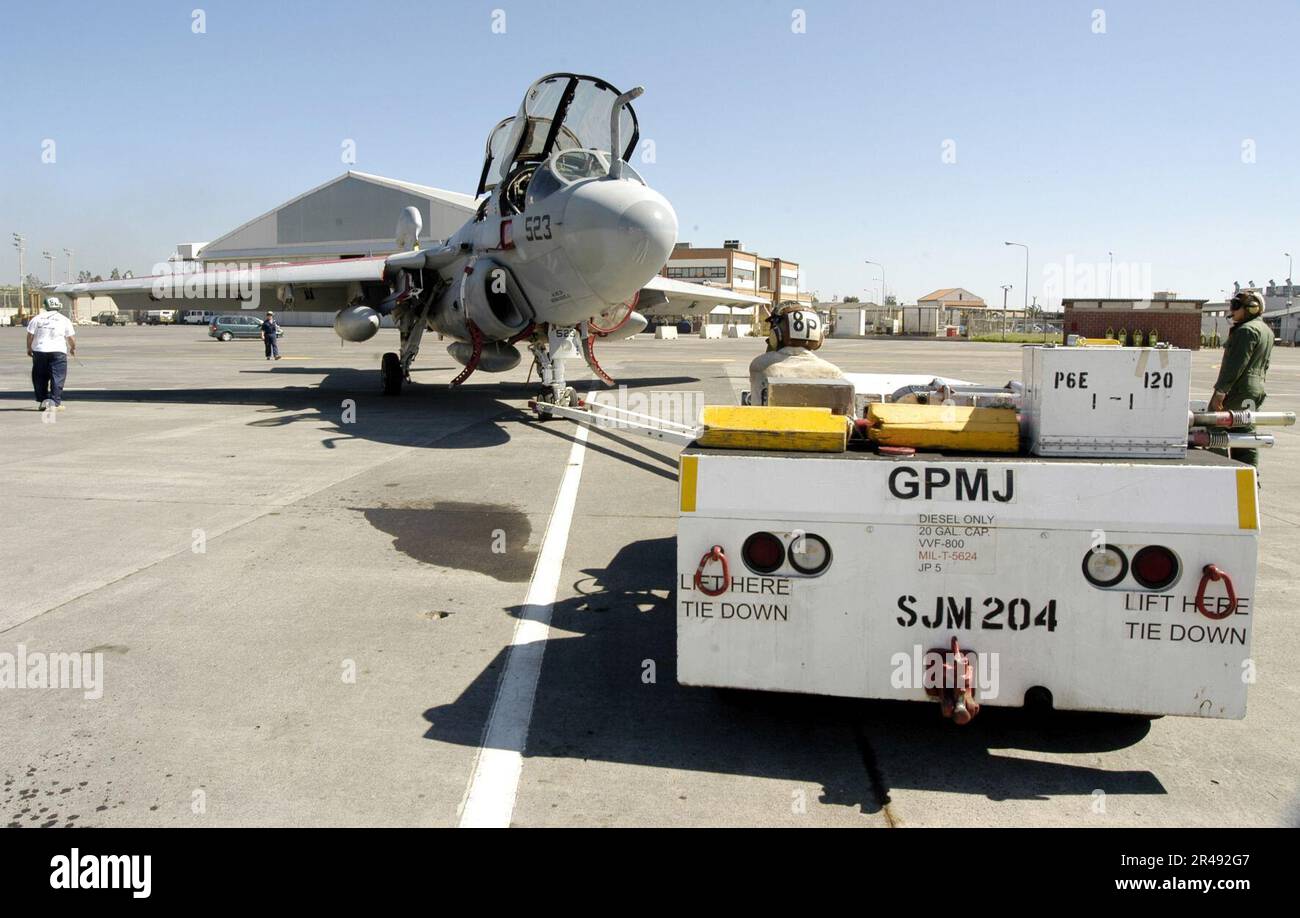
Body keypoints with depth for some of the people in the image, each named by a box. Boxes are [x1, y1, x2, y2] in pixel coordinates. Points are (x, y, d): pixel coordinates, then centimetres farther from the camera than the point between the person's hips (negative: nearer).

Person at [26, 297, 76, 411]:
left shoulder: (37, 318, 8)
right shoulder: (64, 320, 3)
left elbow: (30, 335, 5)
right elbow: (71, 337, 4)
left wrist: (29, 348, 18)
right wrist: (73, 348, 22)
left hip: (39, 351, 3)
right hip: (58, 351, -2)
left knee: (40, 377, 14)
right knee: (57, 377, -1)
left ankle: (42, 401, 16)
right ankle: (55, 402, -9)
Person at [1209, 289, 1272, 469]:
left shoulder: (1247, 330, -13)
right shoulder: (1267, 331, 18)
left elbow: (1236, 364, -20)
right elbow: (1264, 366, 21)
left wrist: (1220, 390, -21)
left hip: (1238, 390, -10)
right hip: (1256, 391, 10)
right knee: (1246, 433, 11)